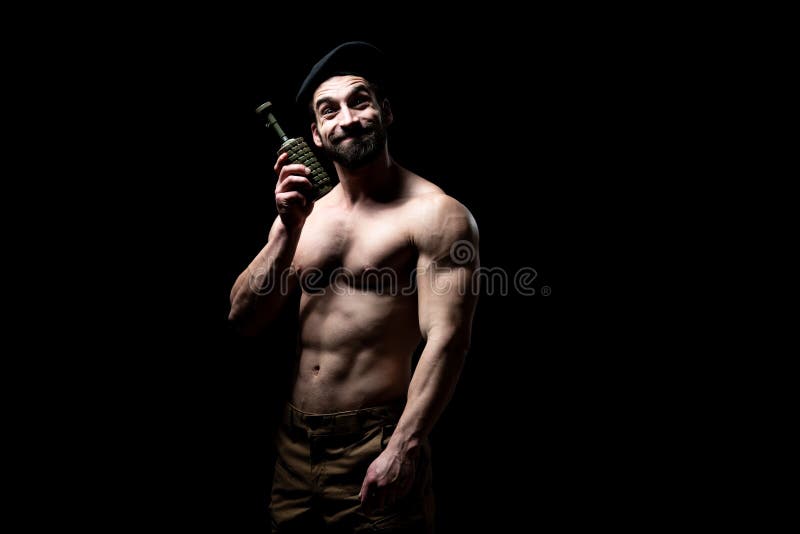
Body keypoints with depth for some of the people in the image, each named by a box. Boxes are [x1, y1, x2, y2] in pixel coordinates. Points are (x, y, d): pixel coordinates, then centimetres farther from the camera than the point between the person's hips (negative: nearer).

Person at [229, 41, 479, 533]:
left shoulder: (437, 215, -10)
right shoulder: (304, 213, 9)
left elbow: (447, 340, -16)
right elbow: (246, 320, 4)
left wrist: (403, 449, -22)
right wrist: (288, 230, -7)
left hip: (375, 441, -6)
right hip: (295, 442, 6)